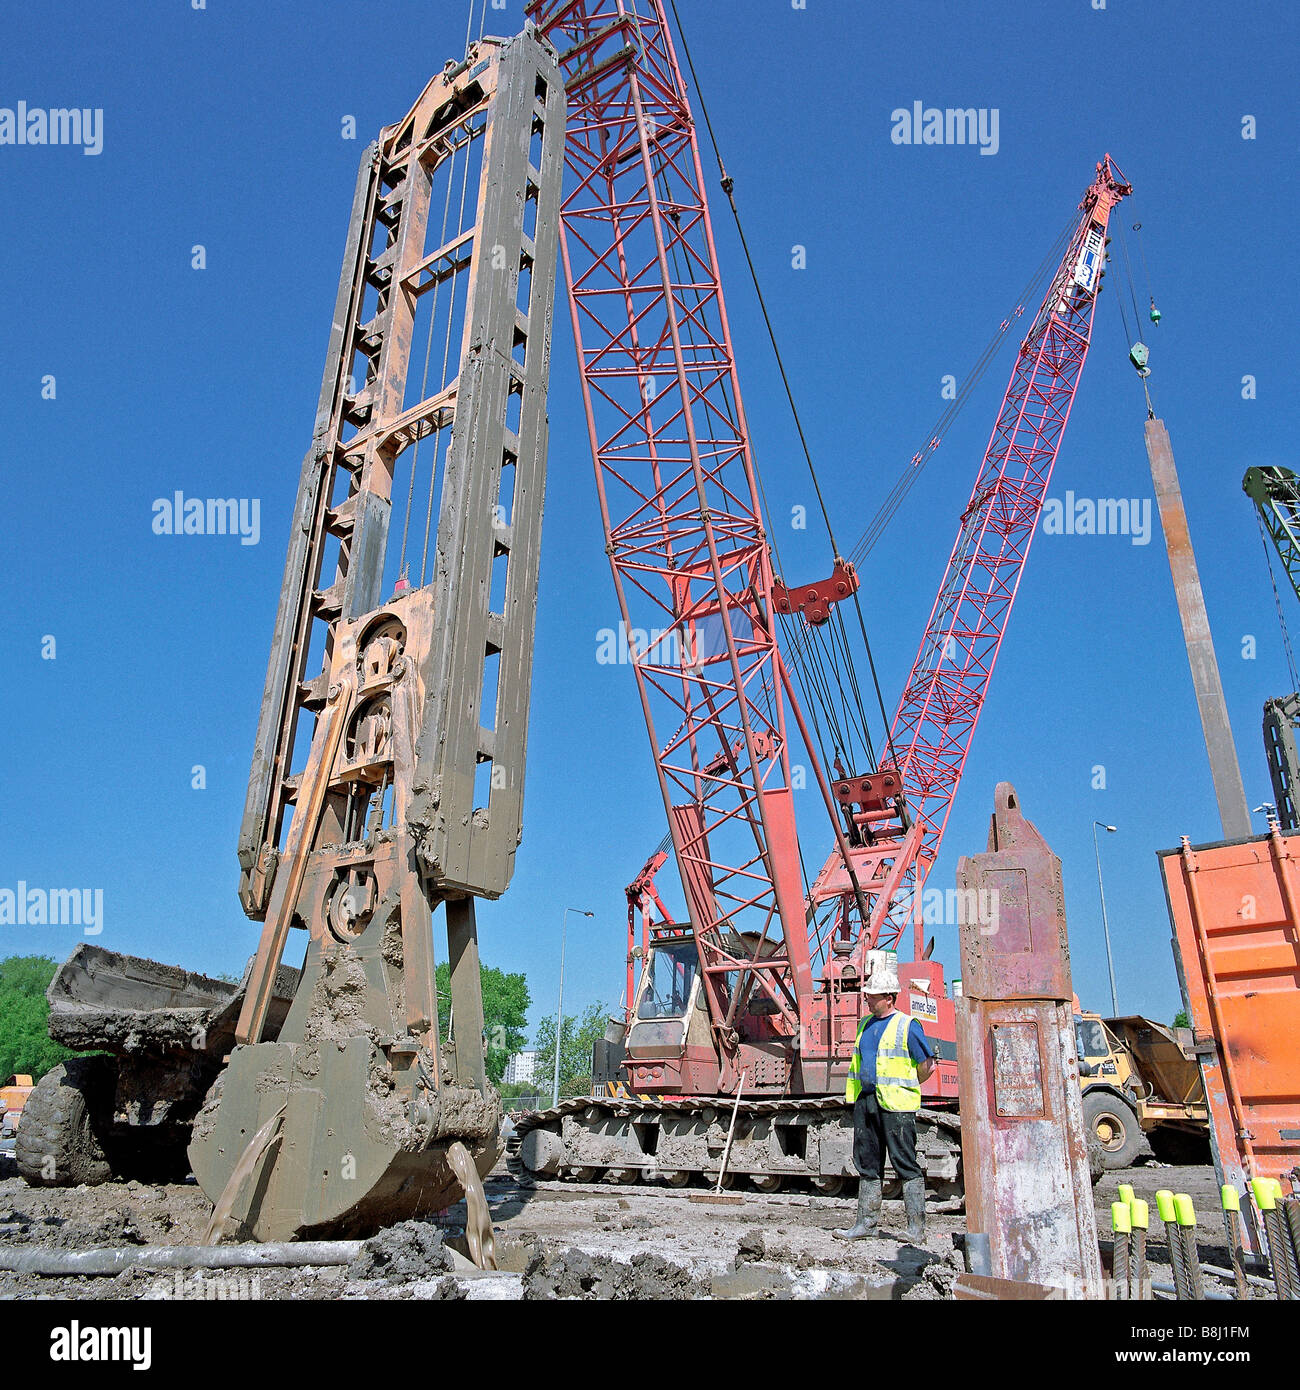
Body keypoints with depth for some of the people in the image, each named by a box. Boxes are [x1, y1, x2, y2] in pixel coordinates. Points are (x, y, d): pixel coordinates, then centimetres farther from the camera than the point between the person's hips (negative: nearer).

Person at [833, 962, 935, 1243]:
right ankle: (867, 1222, 17)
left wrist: (907, 1088, 6)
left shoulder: (907, 1026, -7)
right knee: (867, 1164, 10)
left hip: (895, 1104, -7)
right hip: (865, 1101, 7)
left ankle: (917, 1227, 7)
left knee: (905, 1164, -1)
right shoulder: (865, 1024, 14)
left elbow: (927, 1065, -4)